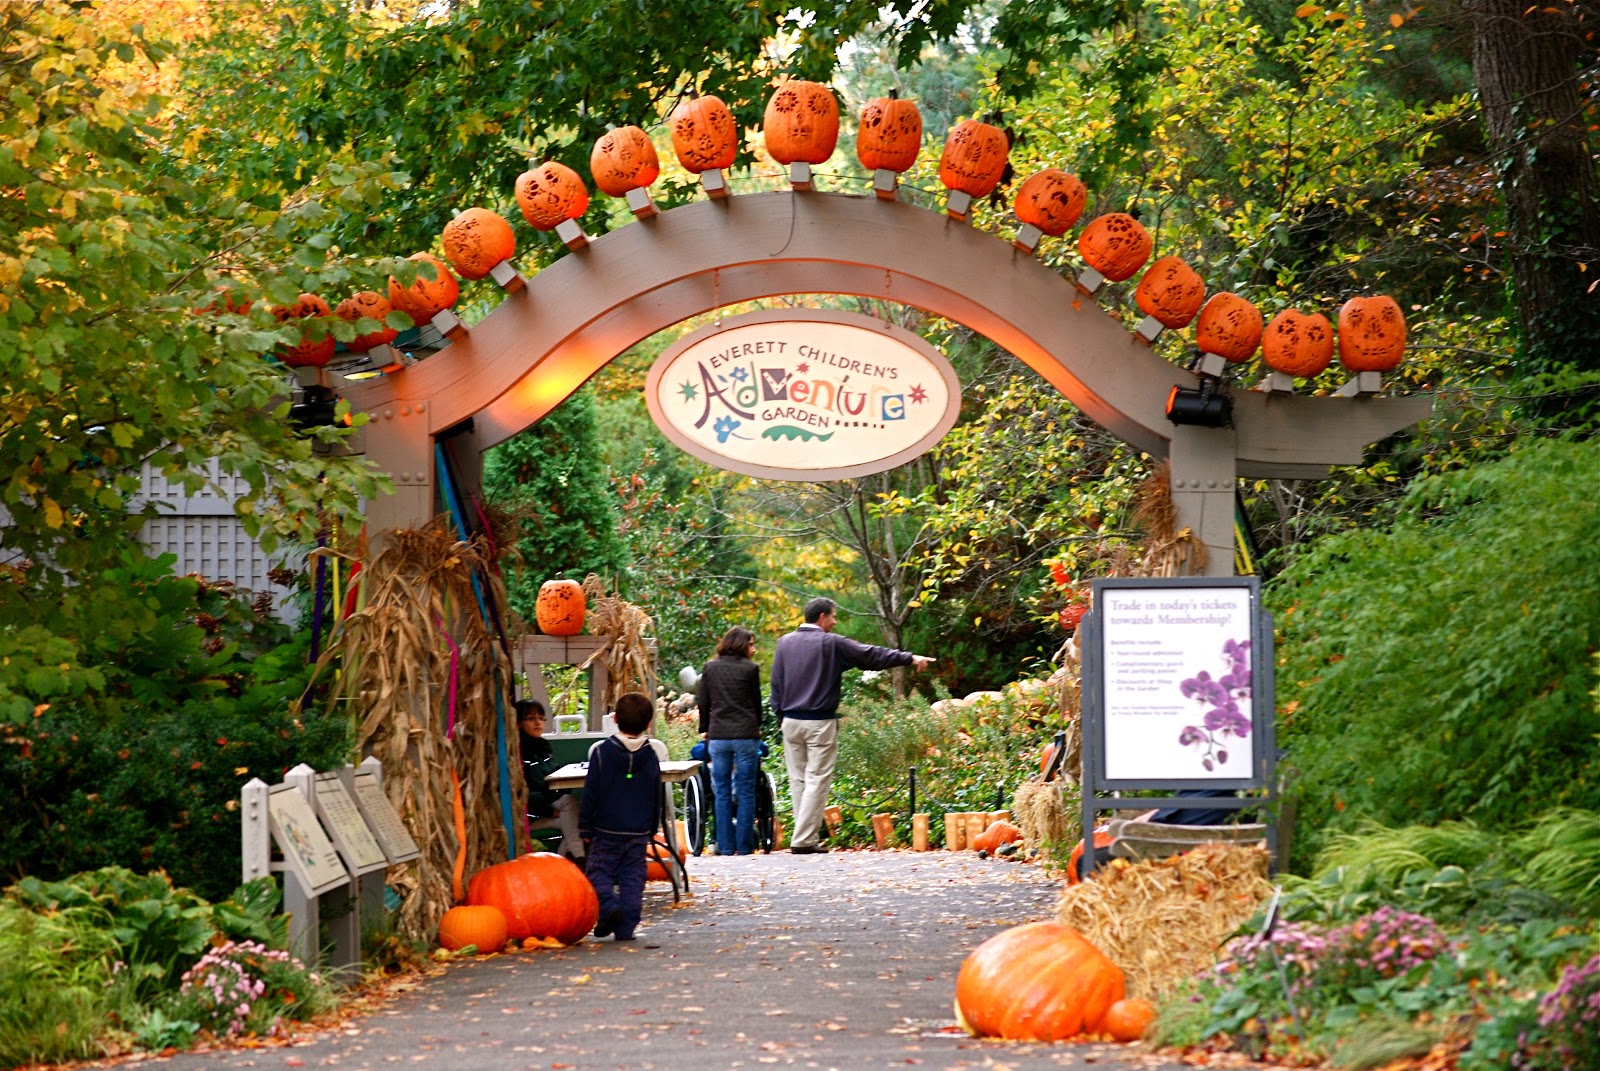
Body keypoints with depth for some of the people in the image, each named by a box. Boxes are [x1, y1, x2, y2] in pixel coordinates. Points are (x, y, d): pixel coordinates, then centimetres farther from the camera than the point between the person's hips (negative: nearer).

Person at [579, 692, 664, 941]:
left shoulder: (602, 751, -8)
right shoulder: (651, 755, 3)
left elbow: (591, 792, -7)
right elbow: (657, 797, 11)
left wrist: (586, 826, 1)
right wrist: (652, 828, 22)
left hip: (607, 829, -3)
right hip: (639, 831, 3)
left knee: (599, 871, 6)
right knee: (633, 878, 7)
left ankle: (609, 906, -19)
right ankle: (626, 927, 3)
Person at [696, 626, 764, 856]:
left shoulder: (710, 668, 7)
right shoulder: (750, 669, -2)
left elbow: (702, 702, 10)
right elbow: (756, 702, 6)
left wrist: (705, 729, 23)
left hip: (718, 736, 3)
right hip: (745, 735, -3)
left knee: (721, 792, 7)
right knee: (746, 792, 3)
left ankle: (725, 846, 6)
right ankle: (744, 846, 3)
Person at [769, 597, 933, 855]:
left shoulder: (785, 643, 8)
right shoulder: (831, 643, -7)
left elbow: (776, 684, 10)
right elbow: (871, 655, -4)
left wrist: (782, 715, 17)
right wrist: (910, 659, 4)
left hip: (791, 721, 5)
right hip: (820, 722, -5)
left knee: (798, 780, 10)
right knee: (816, 780, -4)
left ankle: (806, 836, 10)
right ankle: (803, 841, -10)